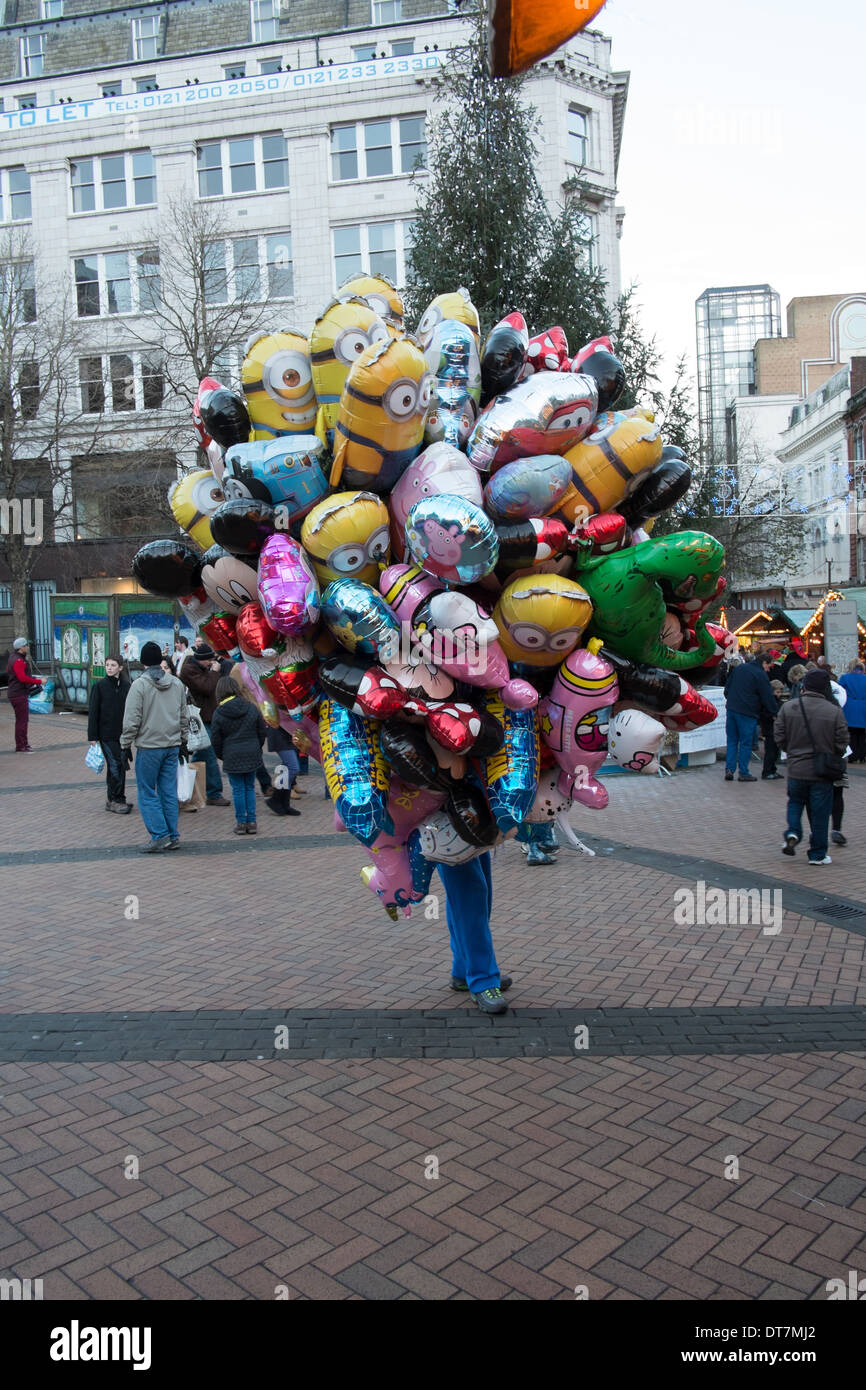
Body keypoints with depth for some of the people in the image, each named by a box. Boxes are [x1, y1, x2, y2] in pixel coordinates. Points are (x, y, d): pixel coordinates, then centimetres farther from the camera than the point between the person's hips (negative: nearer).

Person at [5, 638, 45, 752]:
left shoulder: (13, 657, 15)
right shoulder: (18, 661, -18)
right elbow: (23, 678, -26)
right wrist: (39, 681, -19)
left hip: (15, 694, 11)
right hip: (19, 694, -11)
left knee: (21, 720, 16)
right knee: (22, 720, -7)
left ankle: (21, 744, 23)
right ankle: (21, 746, -4)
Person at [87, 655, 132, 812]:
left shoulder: (126, 686, 5)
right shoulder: (99, 686, -4)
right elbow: (93, 712, -4)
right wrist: (93, 736, -7)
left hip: (122, 733, 4)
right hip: (106, 734, -4)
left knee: (121, 766, 8)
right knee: (115, 766, -8)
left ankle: (112, 799, 18)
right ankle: (116, 800, -1)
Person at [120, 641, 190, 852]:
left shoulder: (140, 685, -10)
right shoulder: (176, 684, 8)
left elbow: (132, 720, -11)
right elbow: (184, 716, 16)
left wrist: (126, 745, -2)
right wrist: (183, 742, 24)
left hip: (149, 747, -5)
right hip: (172, 746, 5)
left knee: (147, 793, 3)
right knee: (169, 792, 10)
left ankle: (160, 835, -2)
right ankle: (172, 837, 12)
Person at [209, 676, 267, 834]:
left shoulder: (218, 713, -7)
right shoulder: (251, 708, 0)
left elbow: (215, 740, -3)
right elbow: (262, 731, 6)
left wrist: (221, 755, 13)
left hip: (232, 757, -2)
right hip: (252, 755, 3)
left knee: (238, 789, 5)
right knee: (250, 787, 12)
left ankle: (241, 822, 8)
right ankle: (251, 822, 12)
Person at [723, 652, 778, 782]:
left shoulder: (739, 668, 12)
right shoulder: (761, 675, -8)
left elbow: (727, 689, 17)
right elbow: (768, 699, -7)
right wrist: (776, 712, 5)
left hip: (731, 709, 6)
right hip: (747, 713, -6)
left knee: (732, 741, 12)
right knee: (746, 743, 3)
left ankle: (729, 769, 5)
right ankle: (743, 773, 7)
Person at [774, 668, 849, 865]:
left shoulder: (788, 708, -6)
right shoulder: (835, 711, -10)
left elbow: (779, 738, -1)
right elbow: (842, 744, -6)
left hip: (796, 769, 1)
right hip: (823, 773, -1)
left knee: (795, 801, 23)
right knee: (820, 812, 9)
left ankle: (793, 832, 0)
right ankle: (817, 854, 17)